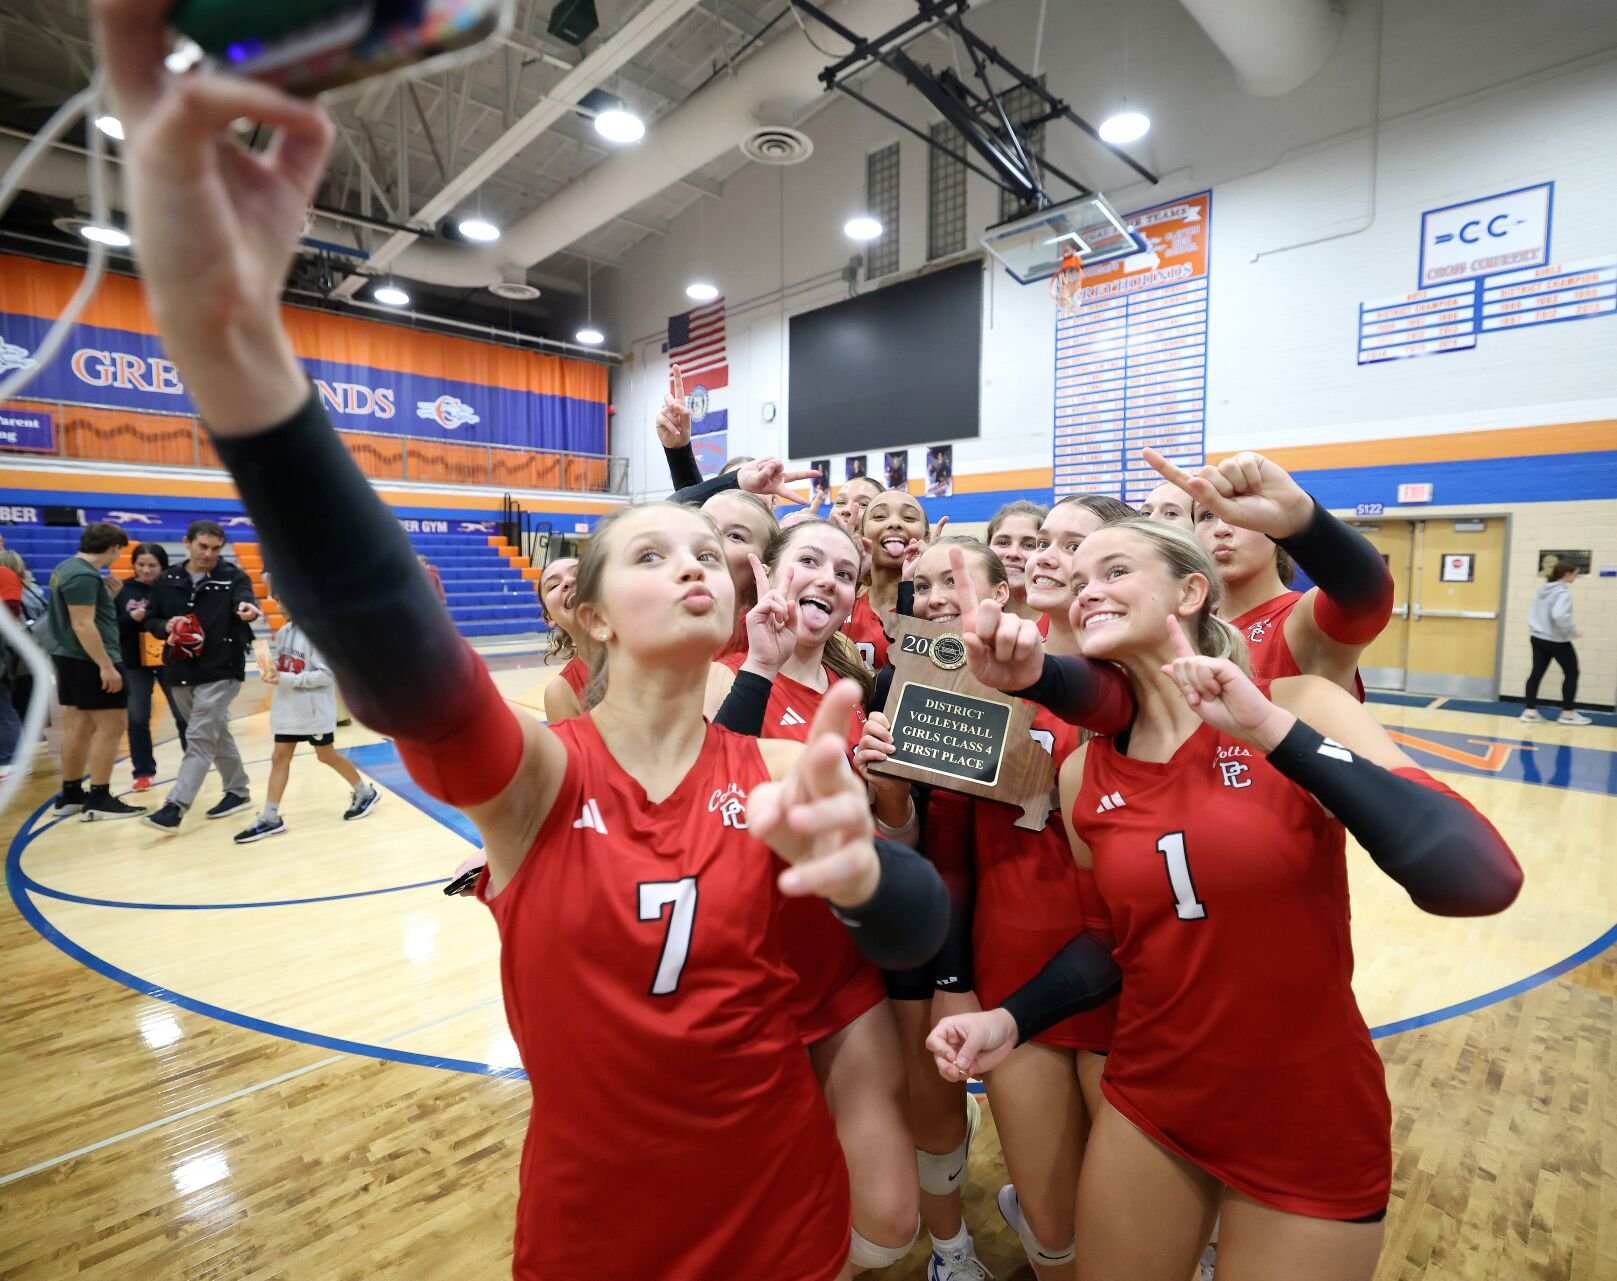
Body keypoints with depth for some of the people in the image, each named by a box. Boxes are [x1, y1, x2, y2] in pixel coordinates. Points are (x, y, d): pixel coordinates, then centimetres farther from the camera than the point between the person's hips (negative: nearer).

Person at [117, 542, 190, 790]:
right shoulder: (123, 590, 1)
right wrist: (131, 618, -17)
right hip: (135, 664, 2)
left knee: (184, 716, 5)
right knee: (137, 719, 6)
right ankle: (143, 772, 18)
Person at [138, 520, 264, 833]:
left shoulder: (233, 576, -4)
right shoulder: (167, 580, 7)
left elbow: (244, 597, -24)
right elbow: (151, 620, 13)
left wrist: (248, 608, -48)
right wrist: (166, 627, -10)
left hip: (221, 672, -5)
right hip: (180, 673, 5)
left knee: (199, 740, -9)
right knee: (215, 735, 16)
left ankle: (174, 807, -8)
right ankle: (238, 791, 28)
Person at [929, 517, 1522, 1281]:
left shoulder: (1298, 708, -14)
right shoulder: (1083, 777, -5)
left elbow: (1481, 881, -25)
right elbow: (1117, 940, 6)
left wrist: (1272, 731, -30)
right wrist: (1010, 1020, -7)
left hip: (1312, 1127, -2)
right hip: (1147, 1105, 3)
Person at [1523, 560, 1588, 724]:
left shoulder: (1543, 589, 7)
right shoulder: (1563, 592, -18)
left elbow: (1533, 612, 13)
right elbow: (1559, 616, -30)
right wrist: (1573, 631, -18)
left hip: (1537, 637, 7)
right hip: (1557, 640, -7)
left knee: (1537, 672, 7)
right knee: (1571, 673, 7)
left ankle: (1530, 710, 5)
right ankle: (1568, 713, 12)